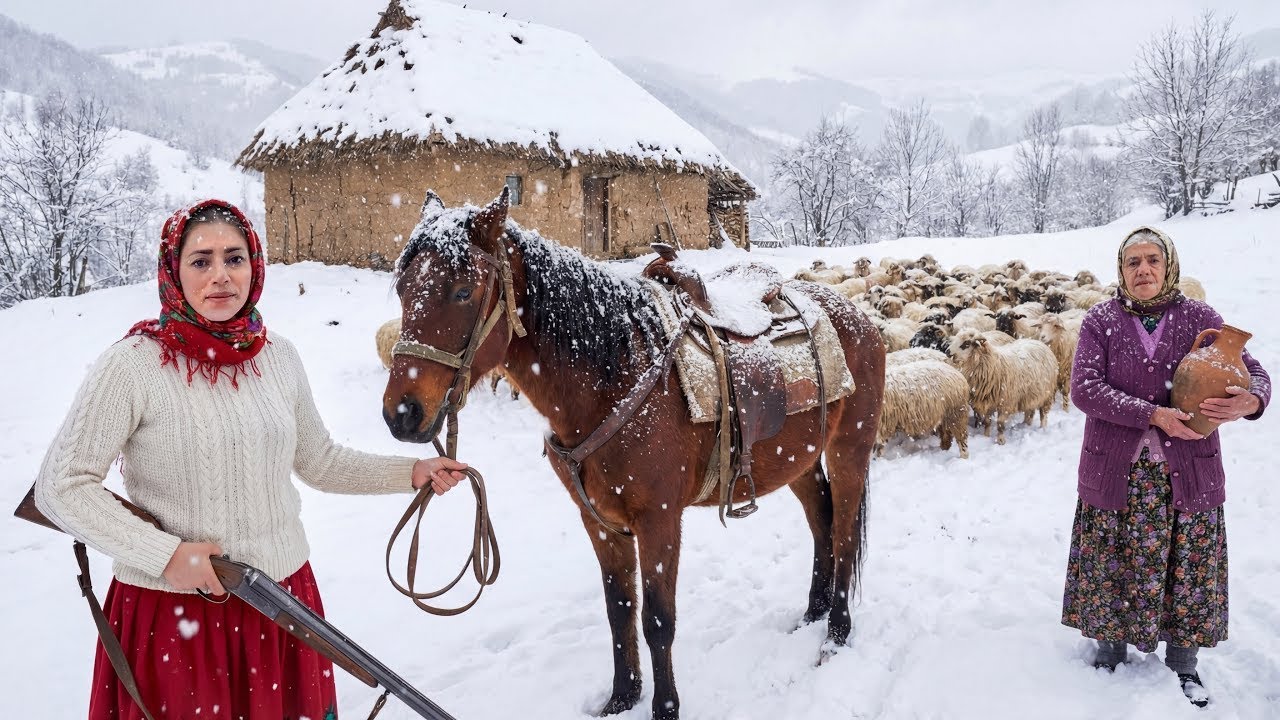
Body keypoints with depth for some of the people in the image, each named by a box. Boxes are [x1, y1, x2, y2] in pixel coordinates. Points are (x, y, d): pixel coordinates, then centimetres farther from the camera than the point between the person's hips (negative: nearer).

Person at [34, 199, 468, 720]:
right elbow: (61, 486, -11)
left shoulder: (278, 356, 1)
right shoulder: (133, 365, -14)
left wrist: (413, 472, 7)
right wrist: (165, 554, -19)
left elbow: (319, 462, 13)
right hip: (172, 609, -4)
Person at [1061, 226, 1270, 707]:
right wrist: (1155, 414, -23)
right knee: (1113, 563, 9)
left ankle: (1183, 661, 30)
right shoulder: (1101, 320, -3)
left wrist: (1249, 401, -27)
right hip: (1115, 473, -1)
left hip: (1186, 473, 1)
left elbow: (1252, 372, -2)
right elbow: (1084, 387, -14)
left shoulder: (1200, 318, 0)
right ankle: (1111, 646, 31)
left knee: (1188, 565, 9)